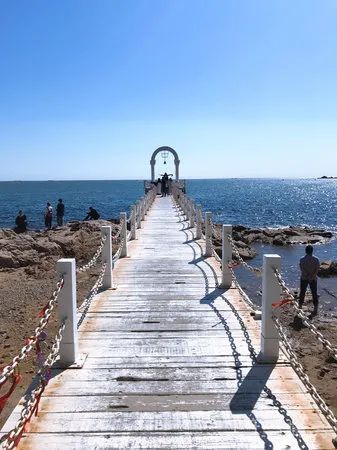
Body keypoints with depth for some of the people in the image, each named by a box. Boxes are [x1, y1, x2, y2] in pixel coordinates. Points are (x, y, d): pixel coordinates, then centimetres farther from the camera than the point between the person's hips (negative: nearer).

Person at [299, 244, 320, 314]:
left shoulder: (302, 260, -11)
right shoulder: (316, 259, -9)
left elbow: (302, 270, -14)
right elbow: (317, 270, -11)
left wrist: (308, 276, -9)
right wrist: (312, 277, -10)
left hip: (304, 278, 0)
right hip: (313, 279, 0)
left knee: (302, 292, 14)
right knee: (314, 293, 8)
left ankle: (300, 305, 23)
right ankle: (315, 308, 9)